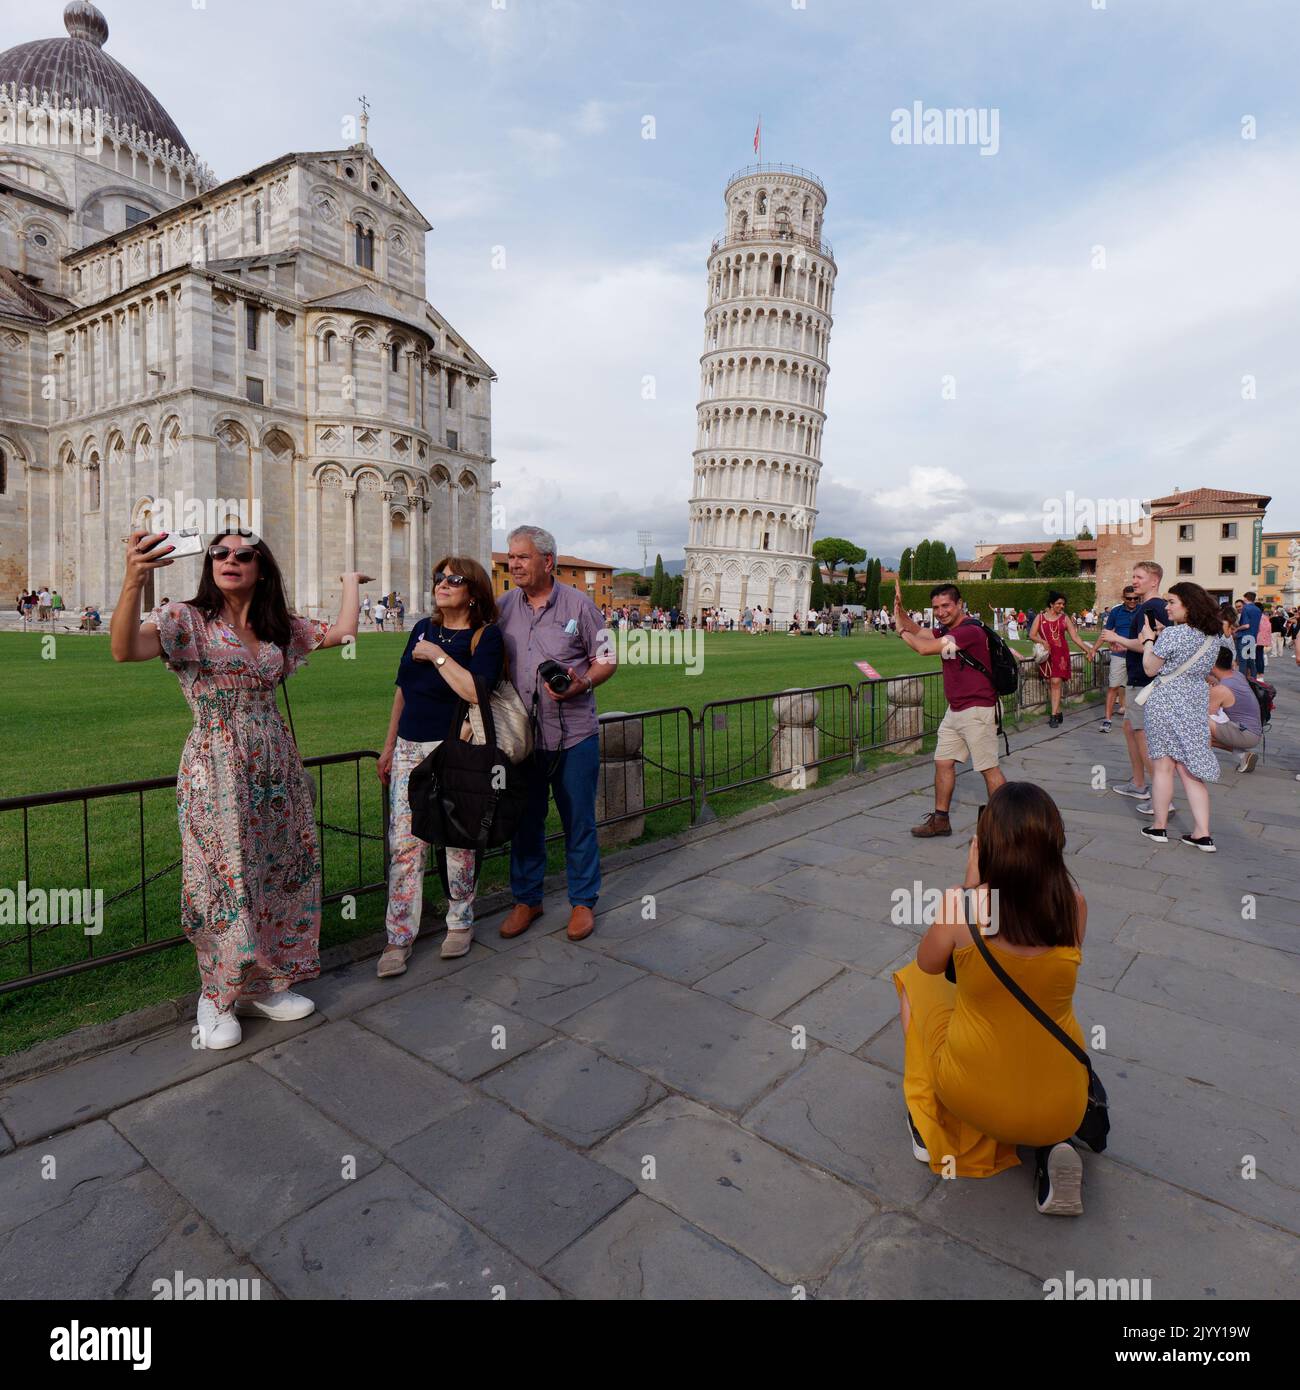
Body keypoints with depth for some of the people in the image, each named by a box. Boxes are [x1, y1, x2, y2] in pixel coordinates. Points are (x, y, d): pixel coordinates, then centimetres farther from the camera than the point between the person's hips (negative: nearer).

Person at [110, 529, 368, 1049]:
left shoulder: (279, 627, 9)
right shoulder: (188, 619, -7)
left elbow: (342, 632, 3)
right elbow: (125, 649, -24)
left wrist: (350, 581, 18)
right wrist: (133, 582, -41)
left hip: (276, 767, 5)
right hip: (216, 770, -5)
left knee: (279, 873, 11)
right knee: (226, 881, 0)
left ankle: (262, 984, 29)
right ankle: (217, 998, 22)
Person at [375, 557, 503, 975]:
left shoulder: (486, 636, -6)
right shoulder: (423, 629, 12)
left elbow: (476, 691, -22)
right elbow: (403, 690, 17)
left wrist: (437, 655, -15)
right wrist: (389, 746, 18)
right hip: (410, 750, 5)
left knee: (458, 841, 6)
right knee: (403, 844, 3)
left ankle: (460, 924, 25)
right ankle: (399, 939, 11)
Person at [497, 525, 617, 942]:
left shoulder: (578, 604, -3)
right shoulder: (502, 608, 6)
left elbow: (607, 659, 1)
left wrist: (582, 684, -18)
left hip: (574, 735, -2)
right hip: (523, 735, 3)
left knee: (579, 821, 7)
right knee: (525, 820, 13)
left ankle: (582, 902, 23)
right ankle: (526, 899, 29)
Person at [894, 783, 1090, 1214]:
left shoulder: (961, 902, -21)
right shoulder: (1074, 903, -12)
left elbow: (928, 965, 0)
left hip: (971, 1095, -2)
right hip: (1062, 1109, 2)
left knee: (912, 979, 23)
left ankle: (929, 1122, 23)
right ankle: (1052, 1146, 11)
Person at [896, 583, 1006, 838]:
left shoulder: (970, 630, -20)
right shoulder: (947, 630, 10)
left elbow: (924, 648, -24)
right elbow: (918, 632, 22)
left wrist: (902, 632, -5)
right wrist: (900, 610, 5)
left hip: (977, 710, -10)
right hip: (954, 710, 10)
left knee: (989, 769, -3)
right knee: (943, 763, 13)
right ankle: (940, 819, 24)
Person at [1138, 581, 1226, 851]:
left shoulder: (1171, 635, -17)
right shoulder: (1215, 636, 6)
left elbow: (1150, 669, -7)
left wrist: (1149, 639, 5)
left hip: (1167, 702, -7)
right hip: (1197, 700, 7)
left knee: (1163, 765, 4)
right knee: (1189, 767, 10)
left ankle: (1159, 827, 14)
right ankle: (1202, 834, 9)